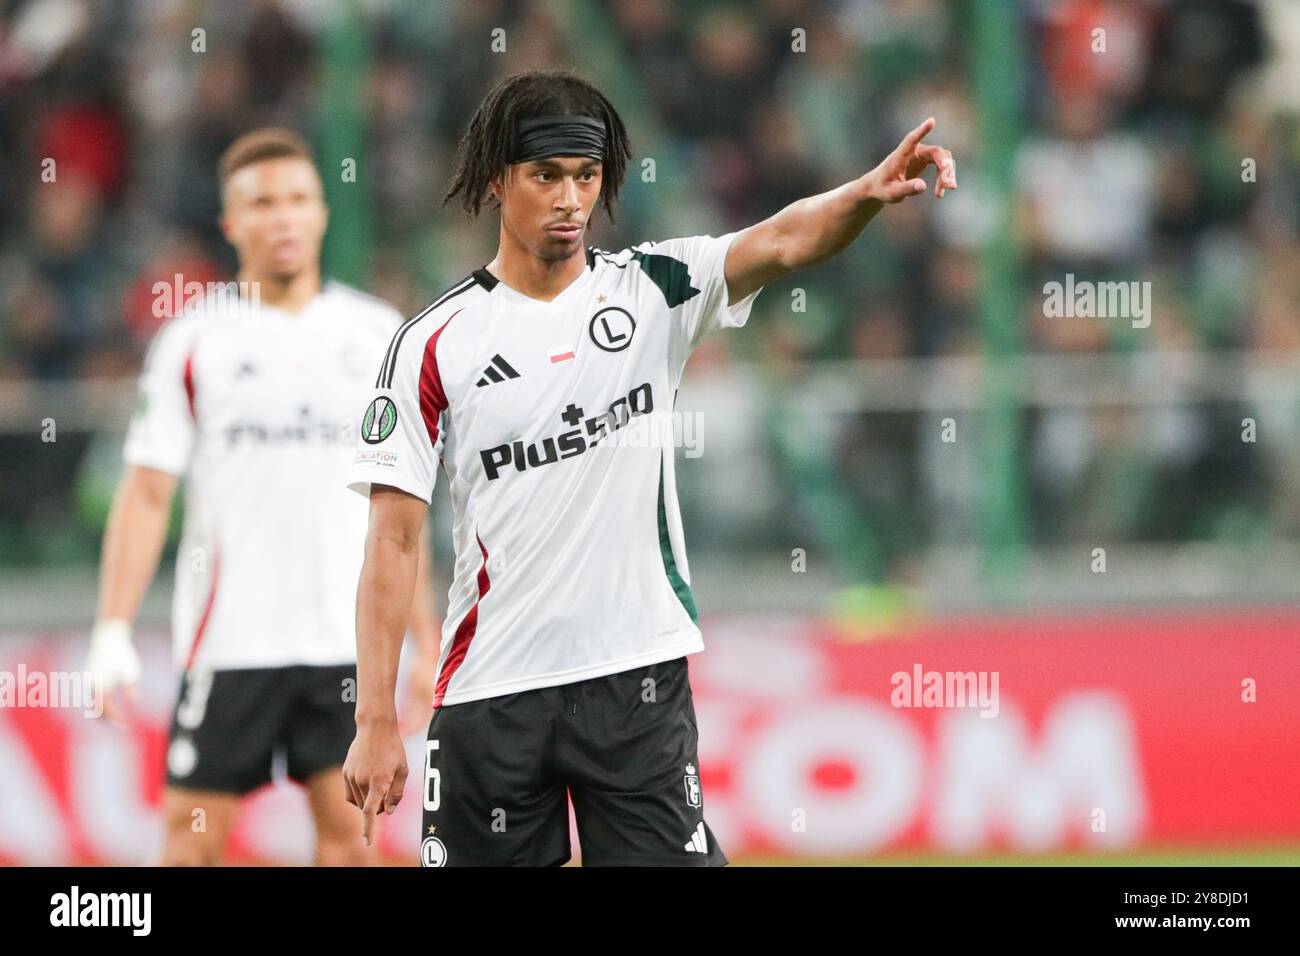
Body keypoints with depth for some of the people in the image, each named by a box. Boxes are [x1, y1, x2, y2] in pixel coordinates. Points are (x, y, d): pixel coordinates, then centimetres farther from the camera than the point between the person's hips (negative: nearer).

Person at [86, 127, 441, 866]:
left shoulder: (380, 336, 8)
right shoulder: (192, 342, 3)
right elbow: (147, 494, 0)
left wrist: (427, 638, 9)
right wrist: (114, 632, -7)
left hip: (350, 639, 1)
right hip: (227, 639, -1)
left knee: (349, 832, -4)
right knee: (194, 833, -2)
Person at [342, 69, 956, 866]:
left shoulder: (651, 291, 3)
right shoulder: (434, 344, 0)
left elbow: (783, 244, -15)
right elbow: (393, 541, -2)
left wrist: (870, 193, -37)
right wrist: (376, 722, -7)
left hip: (638, 680, 0)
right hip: (490, 691, 0)